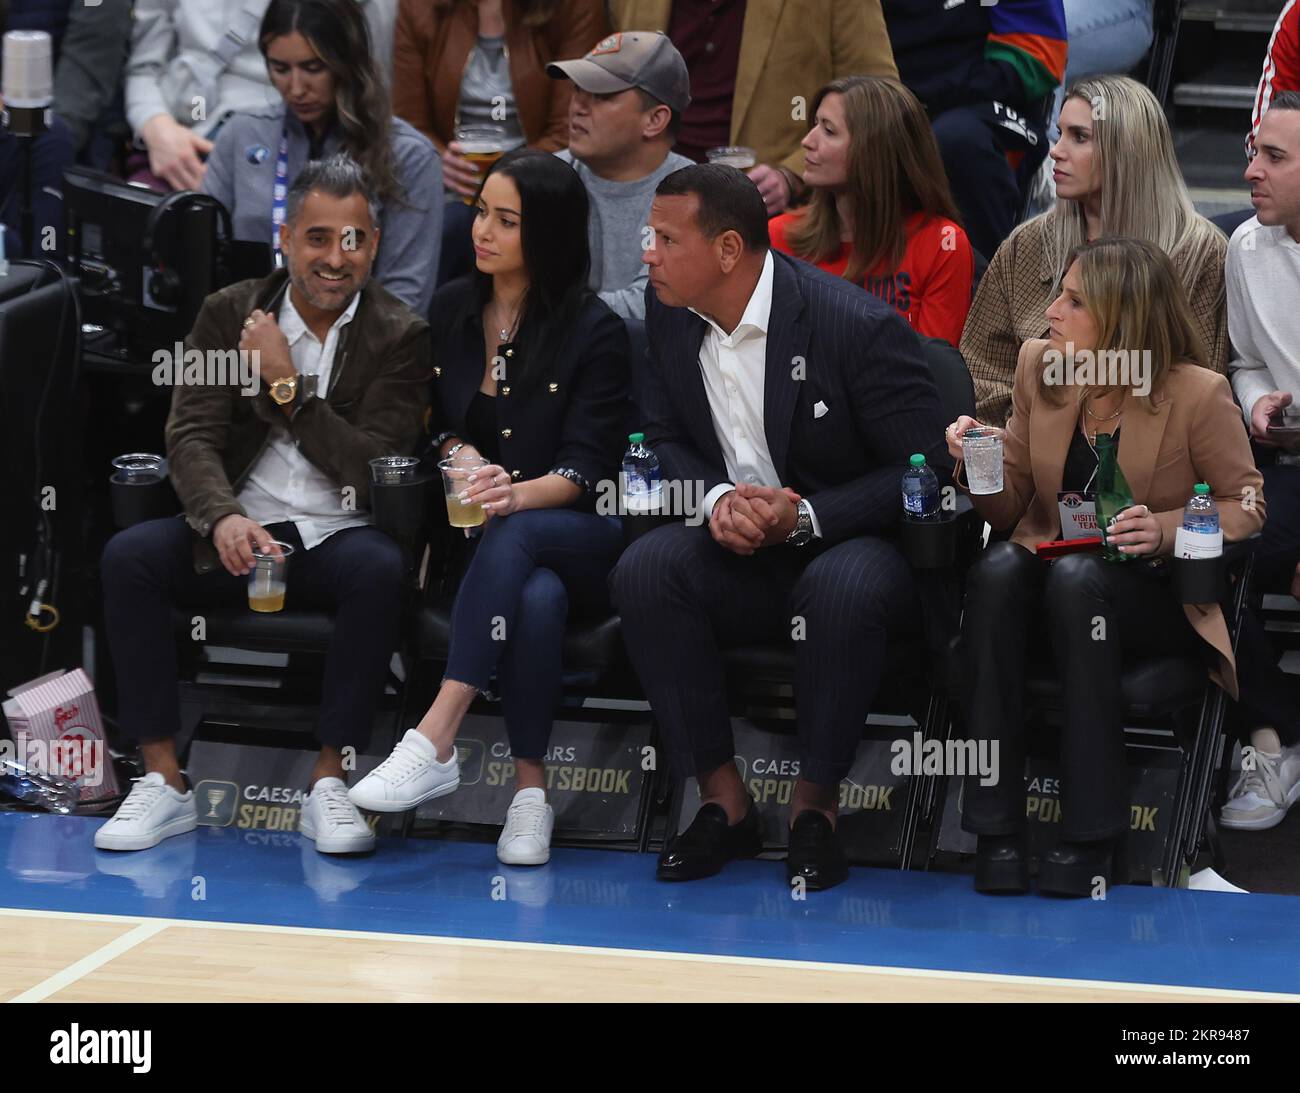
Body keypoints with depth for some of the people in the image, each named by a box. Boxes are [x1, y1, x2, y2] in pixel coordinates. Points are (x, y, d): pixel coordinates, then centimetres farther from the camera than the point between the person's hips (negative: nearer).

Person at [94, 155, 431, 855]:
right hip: (237, 533, 2)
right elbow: (191, 436, -4)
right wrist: (224, 518, -25)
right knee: (129, 554, -26)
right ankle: (163, 781, -21)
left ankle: (328, 783, -26)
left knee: (381, 569, -36)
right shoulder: (228, 314, 6)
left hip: (336, 535, -2)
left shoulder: (399, 337, 0)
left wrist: (285, 382, -12)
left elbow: (372, 470, -9)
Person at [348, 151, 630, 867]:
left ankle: (434, 741, -46)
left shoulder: (593, 330, -4)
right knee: (537, 598, -35)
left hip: (580, 534, -3)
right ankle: (530, 788, -31)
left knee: (514, 532, -40)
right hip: (484, 539, 3)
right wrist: (457, 449, -3)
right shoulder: (451, 309, 11)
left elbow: (586, 467, -10)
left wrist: (519, 492, -30)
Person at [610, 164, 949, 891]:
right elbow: (664, 441, 6)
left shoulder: (861, 327, -17)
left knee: (844, 590, -39)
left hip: (849, 541, -5)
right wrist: (716, 500, -17)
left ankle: (815, 807, -19)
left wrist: (804, 516, -26)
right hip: (740, 560, 5)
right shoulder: (669, 315, 1)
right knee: (646, 569, -26)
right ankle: (724, 803, -17)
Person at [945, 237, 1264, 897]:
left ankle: (1091, 835, -32)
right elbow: (1010, 507, 10)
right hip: (1055, 572, 4)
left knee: (1077, 578, -37)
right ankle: (996, 828, -32)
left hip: (1155, 596, -3)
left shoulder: (1198, 394, -9)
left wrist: (1166, 530, -19)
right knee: (997, 569, -32)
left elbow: (1246, 508, -2)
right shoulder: (1038, 367, 4)